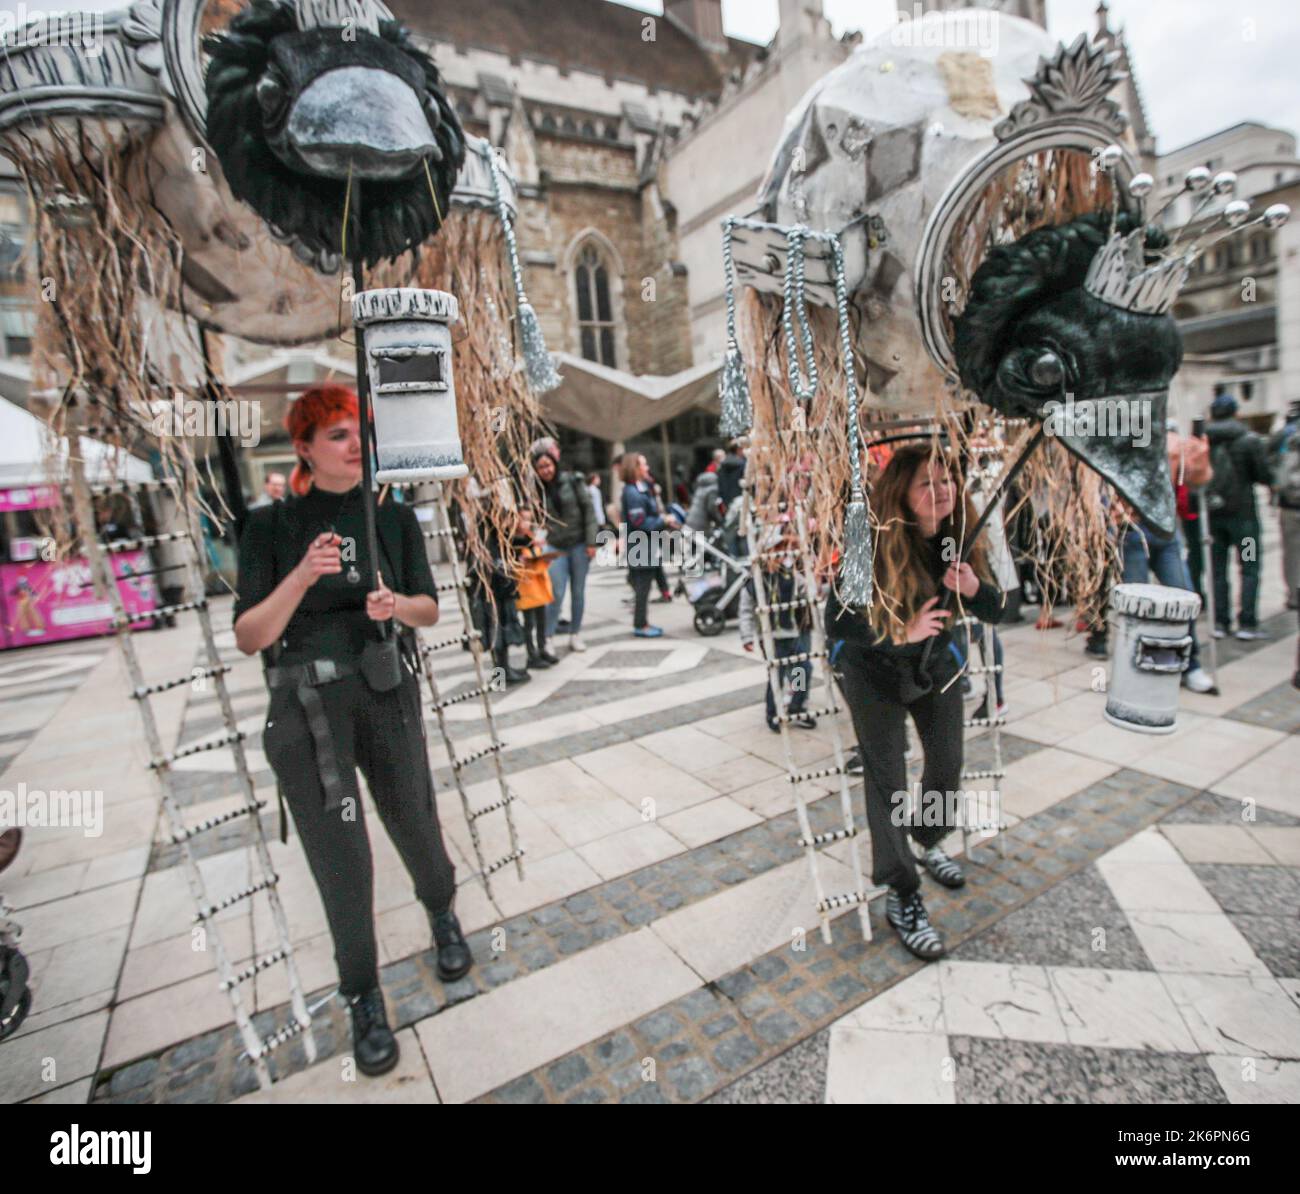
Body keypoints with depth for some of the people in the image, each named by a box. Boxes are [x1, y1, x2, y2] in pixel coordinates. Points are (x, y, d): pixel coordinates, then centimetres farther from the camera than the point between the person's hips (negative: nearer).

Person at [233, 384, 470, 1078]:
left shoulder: (394, 515, 3)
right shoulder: (271, 526, -2)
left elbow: (429, 610, 5)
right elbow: (248, 638, -7)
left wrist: (397, 604, -18)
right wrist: (301, 577, -24)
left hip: (386, 691, 2)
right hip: (306, 704, -1)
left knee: (415, 824, 14)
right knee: (340, 855, 3)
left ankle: (443, 916, 47)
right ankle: (363, 998, 26)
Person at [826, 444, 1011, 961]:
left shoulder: (959, 537, -12)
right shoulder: (873, 545, -28)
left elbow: (995, 612, -5)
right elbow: (836, 619, -25)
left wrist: (973, 589, -26)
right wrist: (899, 633, -32)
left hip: (937, 663, 6)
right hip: (873, 671, -5)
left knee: (948, 765, 15)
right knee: (887, 779, -4)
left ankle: (927, 841, 45)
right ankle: (902, 897, 11)